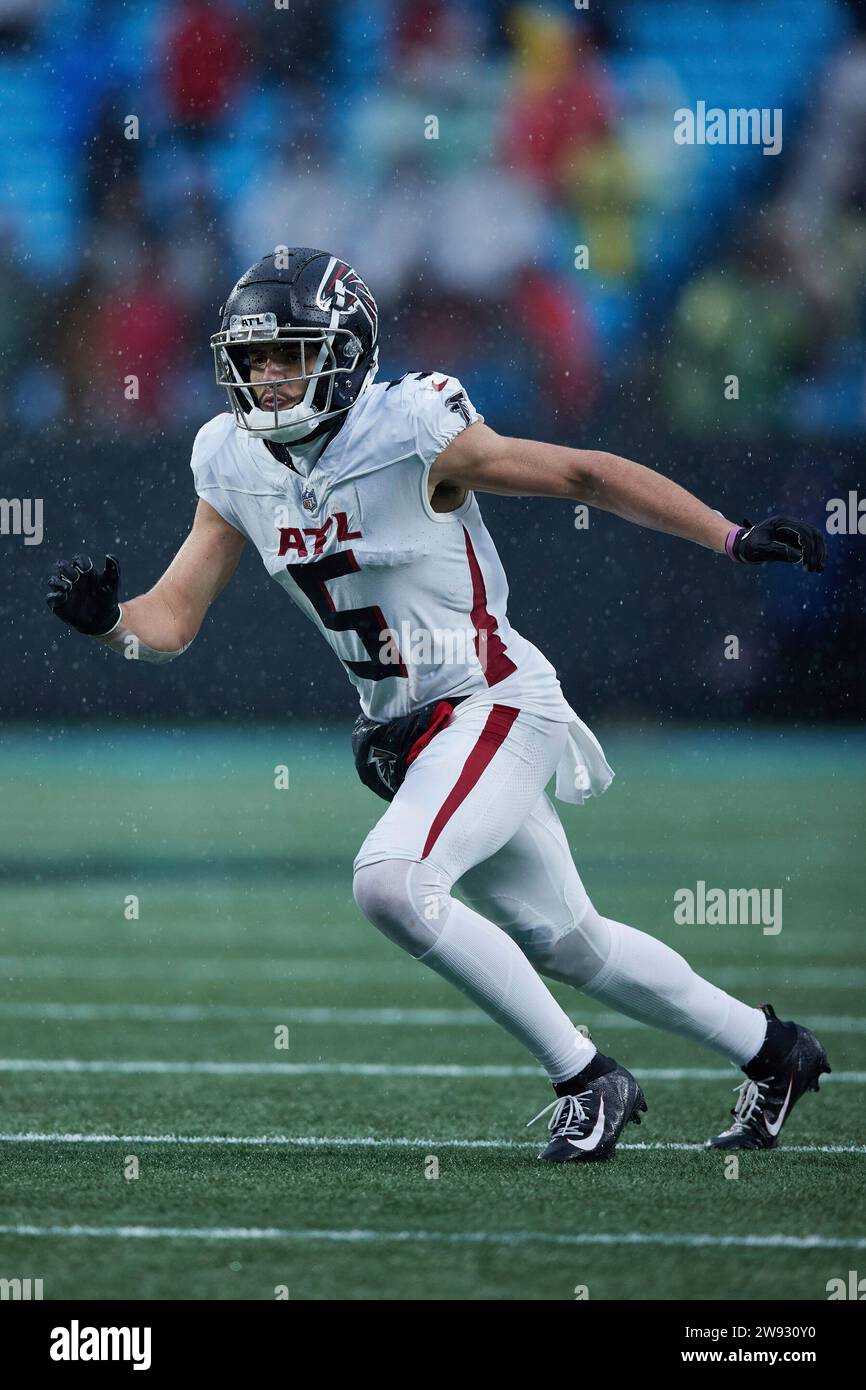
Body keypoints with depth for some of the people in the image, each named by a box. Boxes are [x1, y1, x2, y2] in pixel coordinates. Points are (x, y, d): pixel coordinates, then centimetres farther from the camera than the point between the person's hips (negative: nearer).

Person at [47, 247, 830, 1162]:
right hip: (406, 729, 8)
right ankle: (769, 1051, 39)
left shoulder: (410, 434, -19)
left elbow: (585, 475, -11)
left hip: (495, 706, -8)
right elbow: (170, 623, 2)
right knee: (562, 941, 18)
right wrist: (105, 619, -21)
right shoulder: (235, 467, 0)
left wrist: (734, 539, -13)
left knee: (390, 882, -27)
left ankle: (587, 1081, -12)